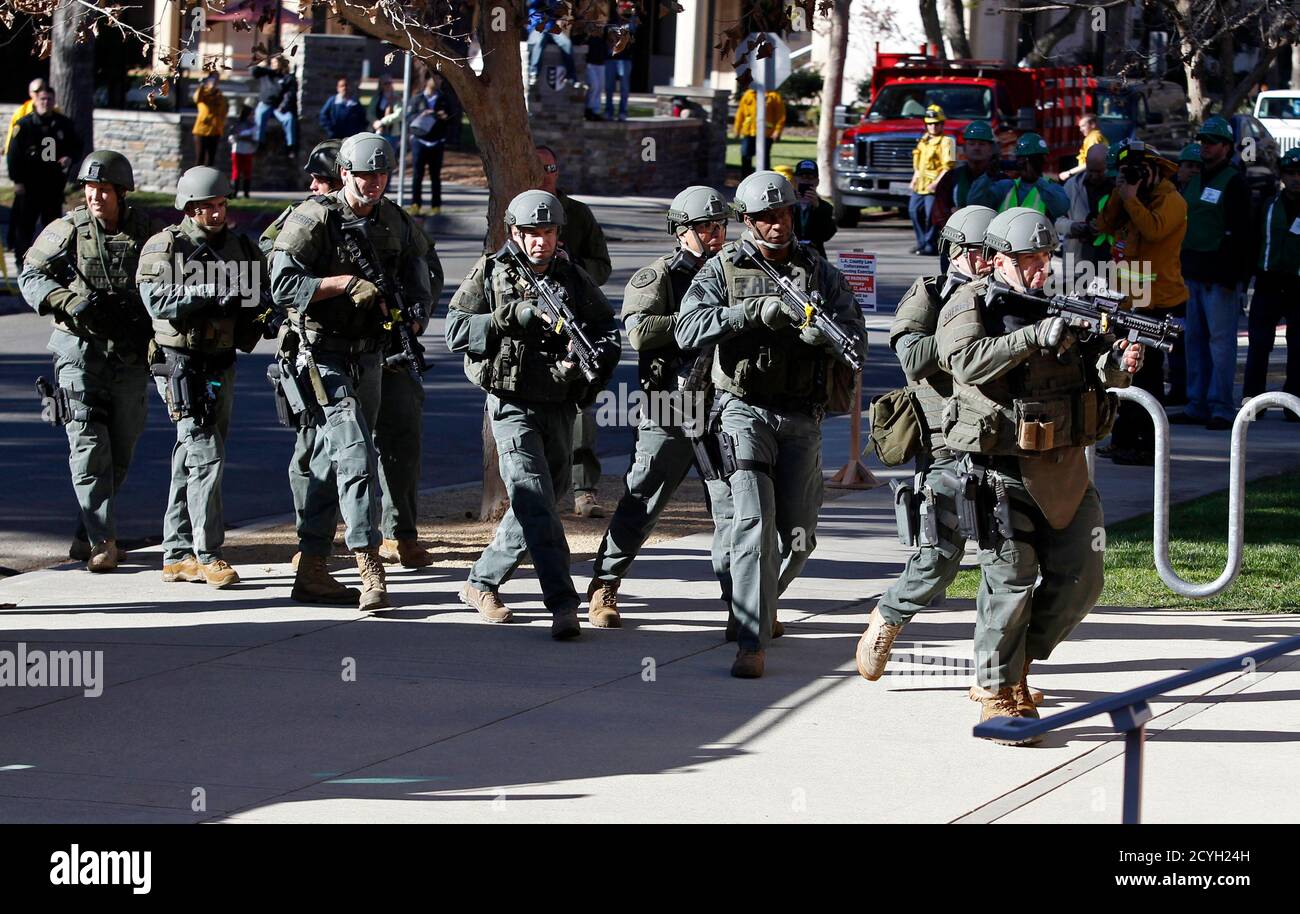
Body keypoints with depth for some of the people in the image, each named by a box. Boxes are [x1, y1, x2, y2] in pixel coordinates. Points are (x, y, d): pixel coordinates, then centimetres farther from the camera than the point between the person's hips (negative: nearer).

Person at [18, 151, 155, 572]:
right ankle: (102, 540, -11)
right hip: (80, 350, -3)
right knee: (89, 446, -11)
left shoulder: (145, 232, 2)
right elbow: (30, 276, 2)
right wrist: (69, 302, -14)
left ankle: (92, 531, 25)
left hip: (131, 354, 3)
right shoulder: (69, 230, -3)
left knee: (121, 450, 8)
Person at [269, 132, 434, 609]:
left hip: (368, 356, 7)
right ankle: (370, 569, -20)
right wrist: (346, 283, -23)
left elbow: (417, 284, 8)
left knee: (332, 460, 11)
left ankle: (311, 571, 17)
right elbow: (282, 283, -17)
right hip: (322, 356, -7)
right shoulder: (313, 219, -11)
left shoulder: (397, 223, 7)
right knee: (356, 455, -17)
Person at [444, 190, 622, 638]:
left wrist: (589, 357, -20)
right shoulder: (490, 274, -1)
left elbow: (609, 331, 2)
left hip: (559, 408, 4)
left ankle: (481, 583, 31)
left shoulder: (574, 279, 6)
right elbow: (456, 331, -7)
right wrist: (513, 317, -18)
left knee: (536, 508, 12)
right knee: (535, 504, -16)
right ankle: (563, 605, -22)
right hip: (512, 405, -4)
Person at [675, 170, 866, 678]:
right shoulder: (722, 270, 2)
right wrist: (755, 312, -23)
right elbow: (688, 331, -13)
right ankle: (752, 644, -20)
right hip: (745, 411, -3)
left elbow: (857, 341, 0)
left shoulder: (819, 273, 8)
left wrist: (823, 333, -24)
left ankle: (762, 602, 37)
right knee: (754, 520, -18)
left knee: (799, 536, 7)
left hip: (801, 418, 3)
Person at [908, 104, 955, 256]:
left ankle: (931, 245, -4)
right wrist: (914, 180, 19)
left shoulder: (945, 142, -7)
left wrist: (936, 183, -20)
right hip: (920, 186, 8)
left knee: (931, 215, -9)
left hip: (934, 187, -8)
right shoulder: (923, 141, 18)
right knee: (914, 211, 10)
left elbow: (948, 167, -13)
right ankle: (922, 242, 21)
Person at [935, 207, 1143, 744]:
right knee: (1011, 582, -6)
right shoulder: (969, 307, -5)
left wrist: (1118, 364, -19)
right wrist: (1035, 338, -31)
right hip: (1002, 470, -6)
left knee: (1079, 581, 4)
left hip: (1066, 468, 6)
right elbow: (967, 359, -24)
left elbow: (1093, 367, 5)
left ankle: (1015, 664, 23)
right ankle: (997, 696, 5)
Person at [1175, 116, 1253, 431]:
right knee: (1195, 341, 9)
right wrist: (1181, 269, 18)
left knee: (1221, 340, -7)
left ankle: (1222, 409, -7)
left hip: (1220, 278, -8)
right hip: (1194, 275, 8)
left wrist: (1231, 275, -19)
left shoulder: (1233, 183, -7)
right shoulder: (1194, 182, 18)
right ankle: (1197, 407, 13)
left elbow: (1240, 233, -14)